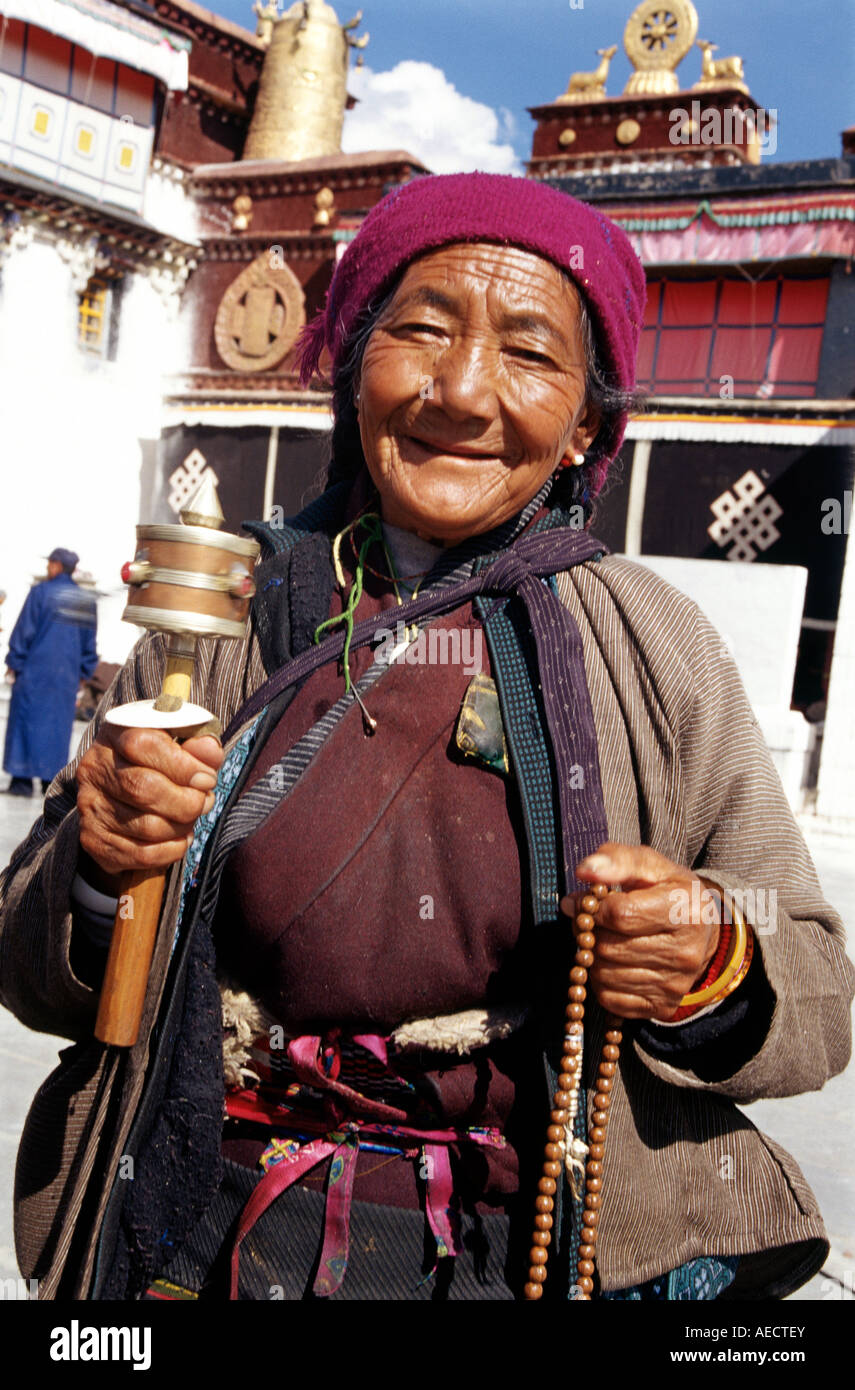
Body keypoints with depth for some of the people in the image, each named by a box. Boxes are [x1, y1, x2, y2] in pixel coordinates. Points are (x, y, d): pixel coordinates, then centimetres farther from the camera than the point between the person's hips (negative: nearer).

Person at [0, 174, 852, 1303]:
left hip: (533, 1253, 0)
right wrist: (98, 870, -20)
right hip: (209, 1245, 1)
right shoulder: (228, 615, -7)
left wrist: (714, 972, -24)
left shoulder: (654, 649, -9)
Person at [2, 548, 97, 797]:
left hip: (35, 670, -4)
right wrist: (82, 673, 20)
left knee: (27, 720, 1)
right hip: (67, 674, 4)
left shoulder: (41, 592, -7)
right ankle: (51, 780, 6)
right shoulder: (87, 601, 9)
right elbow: (90, 643, 13)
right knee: (58, 723, 8)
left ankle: (22, 778, -2)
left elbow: (24, 631, -7)